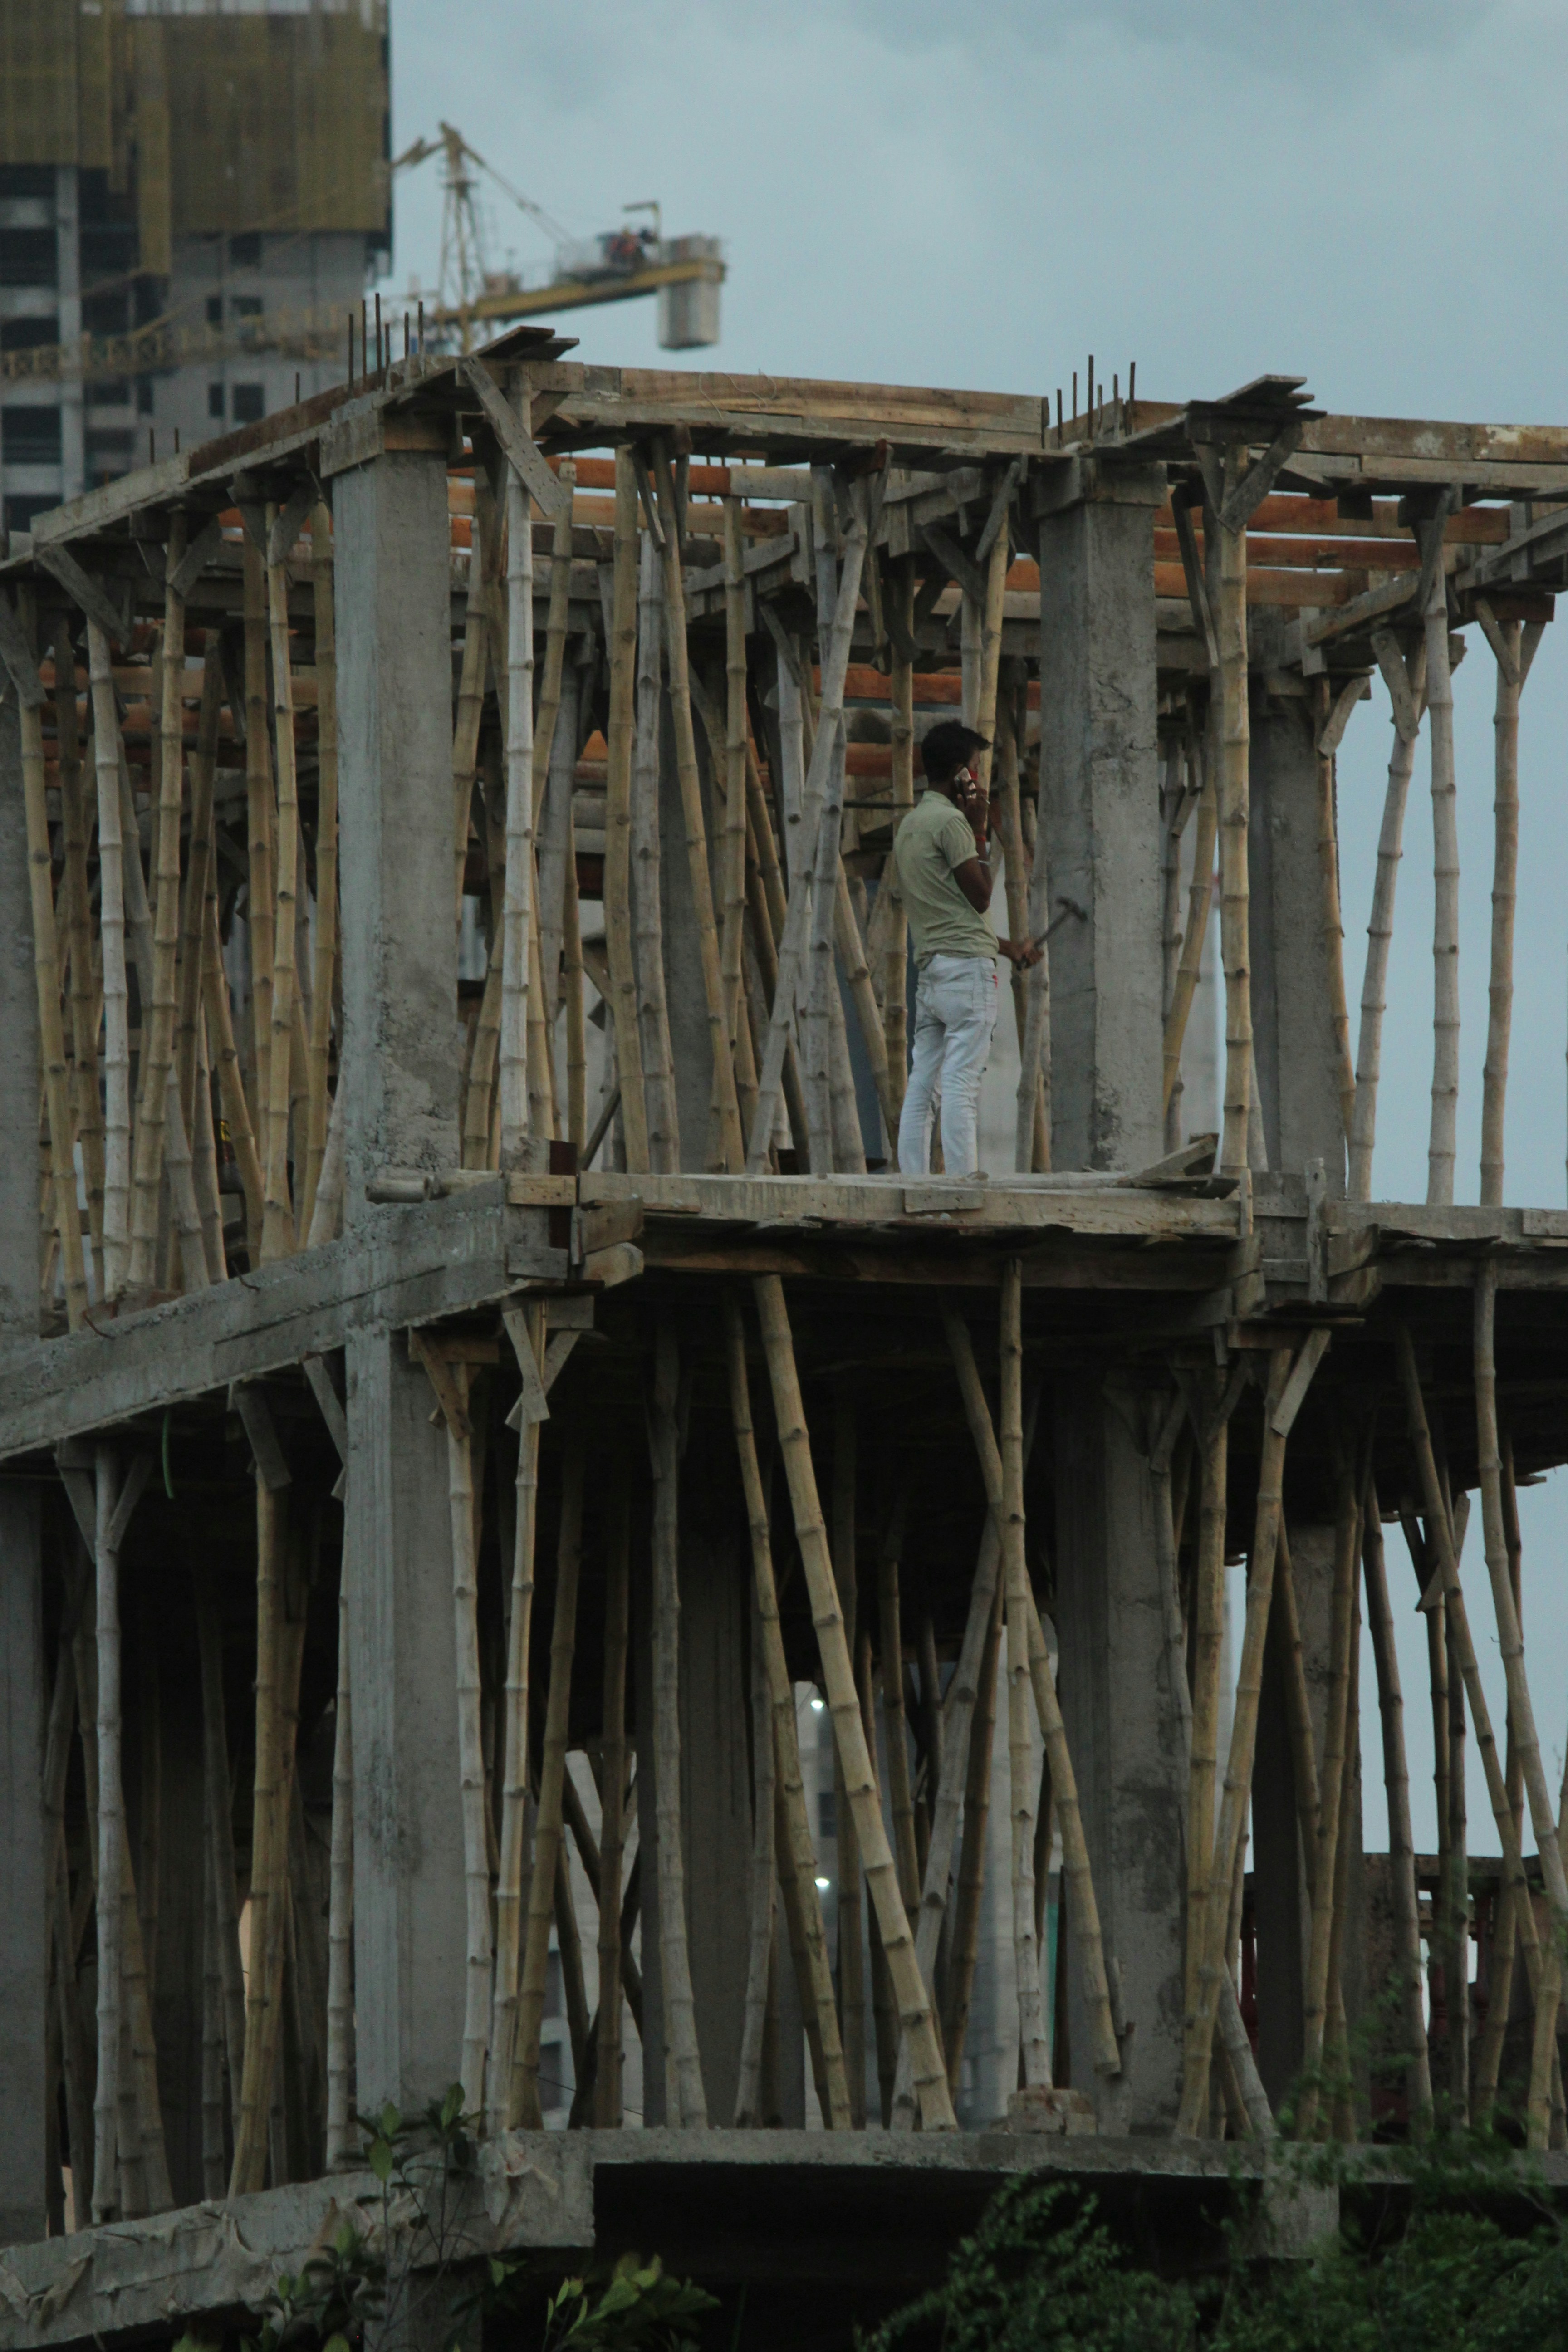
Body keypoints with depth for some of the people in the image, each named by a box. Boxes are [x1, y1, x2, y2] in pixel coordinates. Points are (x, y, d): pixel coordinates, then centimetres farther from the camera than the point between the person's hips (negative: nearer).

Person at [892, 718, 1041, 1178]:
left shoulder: (909, 825, 20)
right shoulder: (950, 821, -9)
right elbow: (981, 895, -7)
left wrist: (1008, 947, 30)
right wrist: (980, 833, 0)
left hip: (929, 968, 9)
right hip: (967, 967, -9)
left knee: (921, 1086, 5)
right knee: (961, 1087, -12)